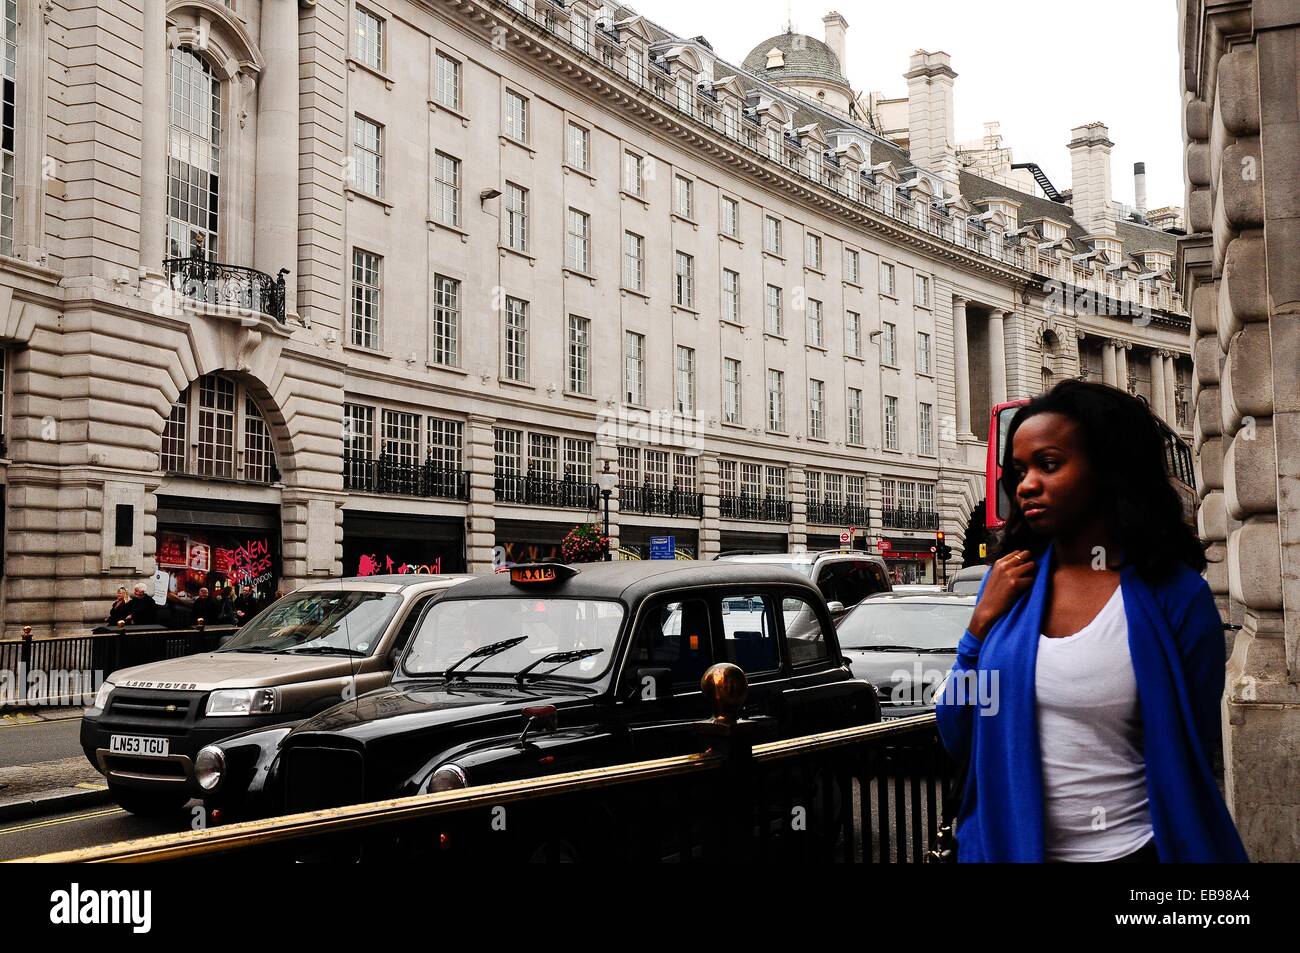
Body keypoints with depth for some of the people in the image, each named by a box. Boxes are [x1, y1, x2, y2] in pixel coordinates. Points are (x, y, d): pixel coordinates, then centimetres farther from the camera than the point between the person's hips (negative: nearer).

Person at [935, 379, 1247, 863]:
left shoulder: (1175, 594, -11)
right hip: (1006, 843, 3)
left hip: (1128, 849, -3)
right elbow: (957, 740, 0)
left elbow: (1194, 753, -1)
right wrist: (983, 621, -9)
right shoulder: (1009, 582, -2)